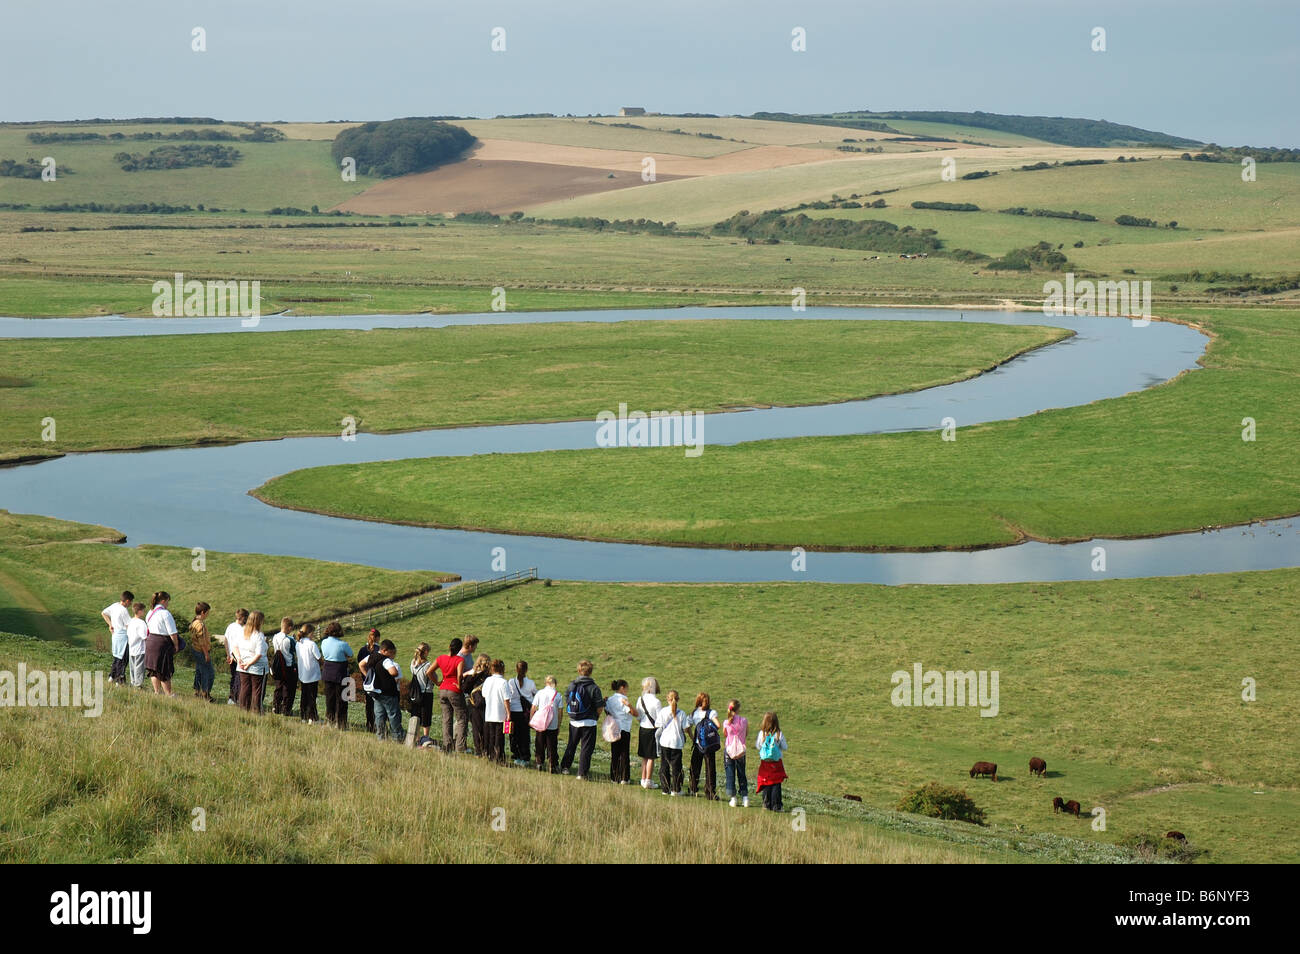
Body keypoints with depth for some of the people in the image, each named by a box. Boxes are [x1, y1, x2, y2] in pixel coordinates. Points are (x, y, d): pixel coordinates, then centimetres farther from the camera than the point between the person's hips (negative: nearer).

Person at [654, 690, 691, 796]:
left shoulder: (663, 711, -5)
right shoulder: (681, 713, -5)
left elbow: (658, 727, -4)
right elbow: (686, 729, -6)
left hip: (665, 742, 0)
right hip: (677, 743, 0)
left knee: (664, 766, 10)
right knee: (676, 766, 7)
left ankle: (665, 788, 11)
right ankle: (675, 789, 7)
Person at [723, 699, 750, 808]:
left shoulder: (726, 723, -10)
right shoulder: (744, 721, -9)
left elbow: (724, 736, 2)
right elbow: (747, 734, 3)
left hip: (729, 750, -1)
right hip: (741, 751, 1)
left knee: (730, 774, 6)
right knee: (741, 774, 12)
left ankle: (732, 798, 3)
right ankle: (745, 797, 9)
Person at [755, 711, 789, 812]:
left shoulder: (762, 733, -7)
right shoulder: (779, 734, -9)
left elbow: (758, 746, 3)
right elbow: (784, 747, -2)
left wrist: (755, 742, 23)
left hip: (765, 762, 1)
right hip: (777, 762, -1)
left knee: (766, 784, 10)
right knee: (776, 784, 2)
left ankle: (767, 805, 12)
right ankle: (776, 806, -1)